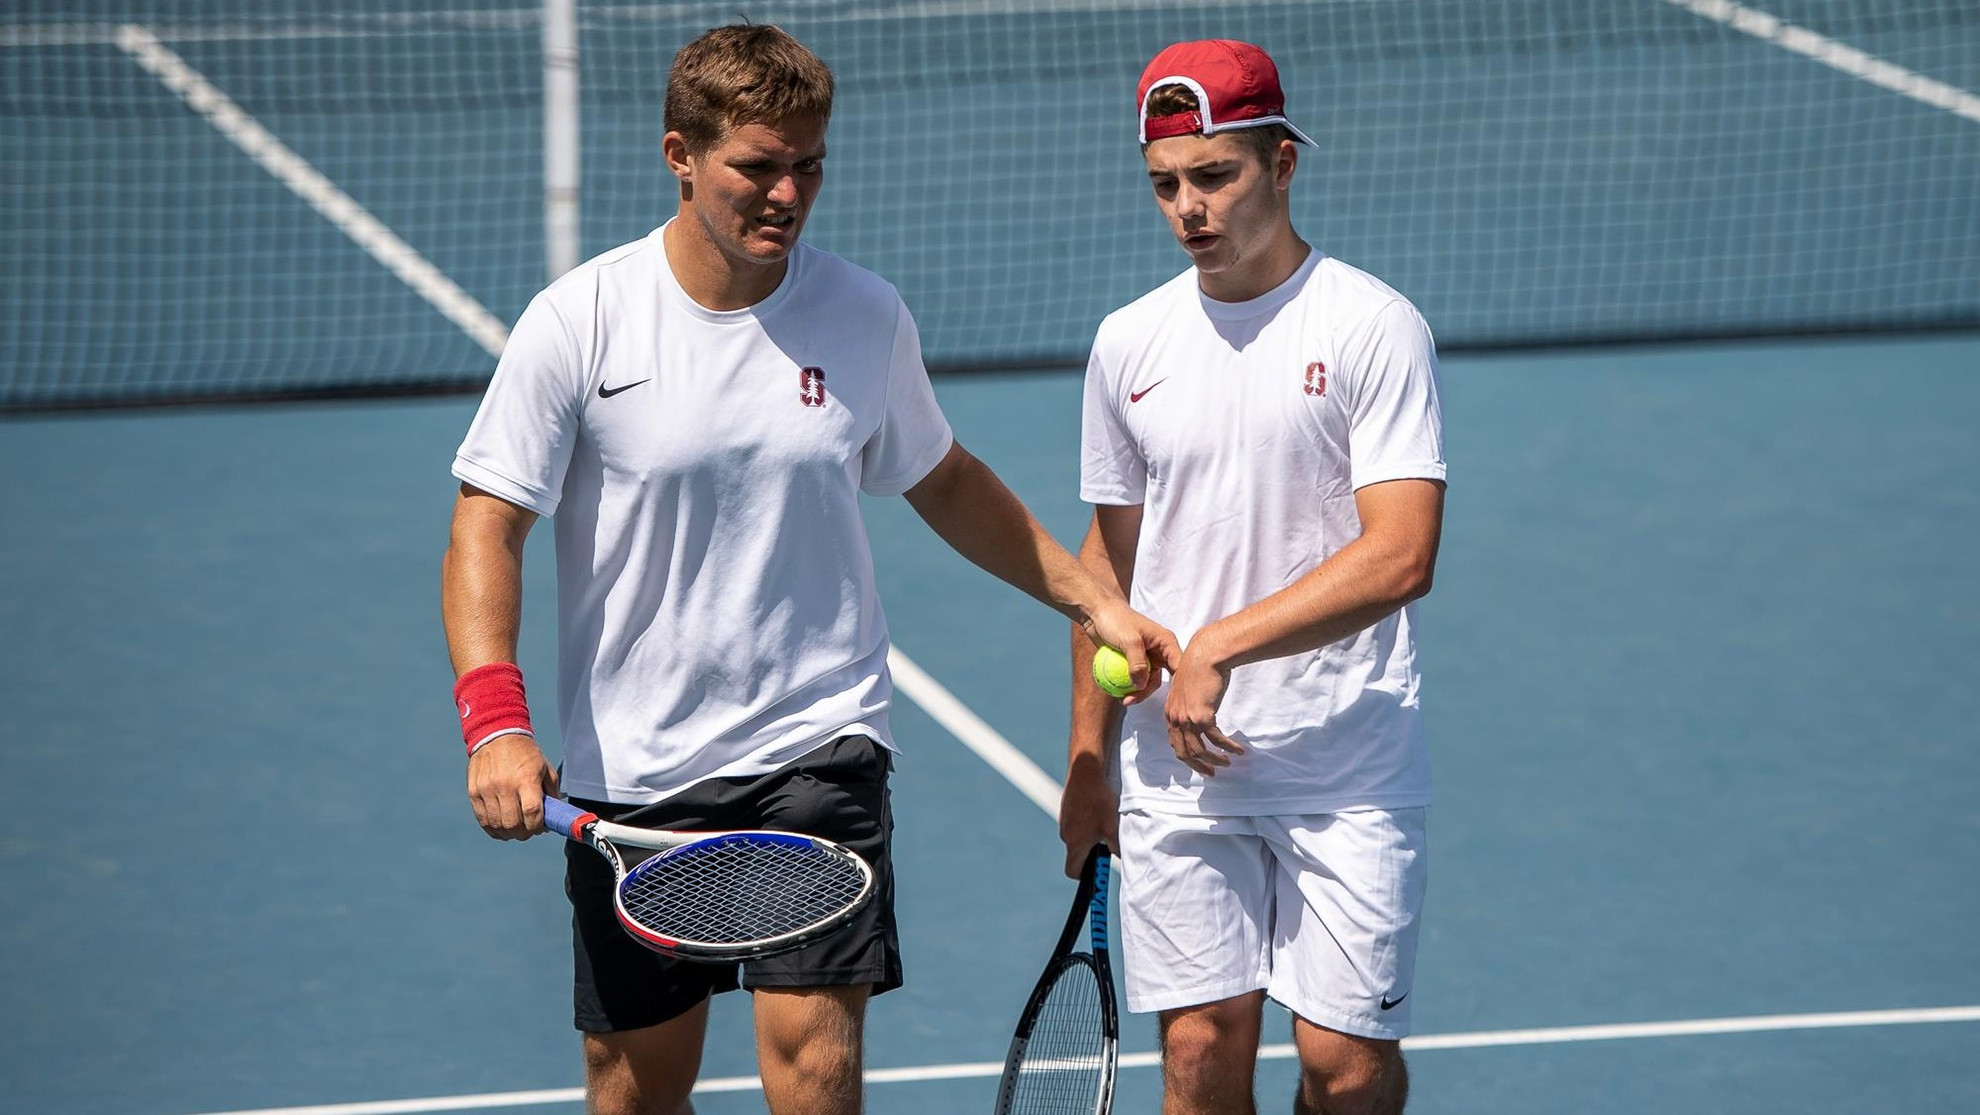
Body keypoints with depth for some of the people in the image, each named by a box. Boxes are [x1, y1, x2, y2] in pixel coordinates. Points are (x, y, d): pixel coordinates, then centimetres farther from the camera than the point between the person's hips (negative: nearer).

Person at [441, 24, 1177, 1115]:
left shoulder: (864, 316, 0)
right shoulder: (578, 322, -8)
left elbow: (945, 483, 18)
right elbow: (485, 533, -8)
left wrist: (1094, 601, 12)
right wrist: (495, 725, -21)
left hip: (816, 742, 0)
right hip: (627, 776, 0)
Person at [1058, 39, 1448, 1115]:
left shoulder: (1373, 328, -8)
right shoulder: (1129, 343, 7)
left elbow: (1401, 556, -16)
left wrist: (1221, 645, -19)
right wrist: (1087, 758, 17)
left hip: (1348, 772, -3)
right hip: (1176, 769, 3)